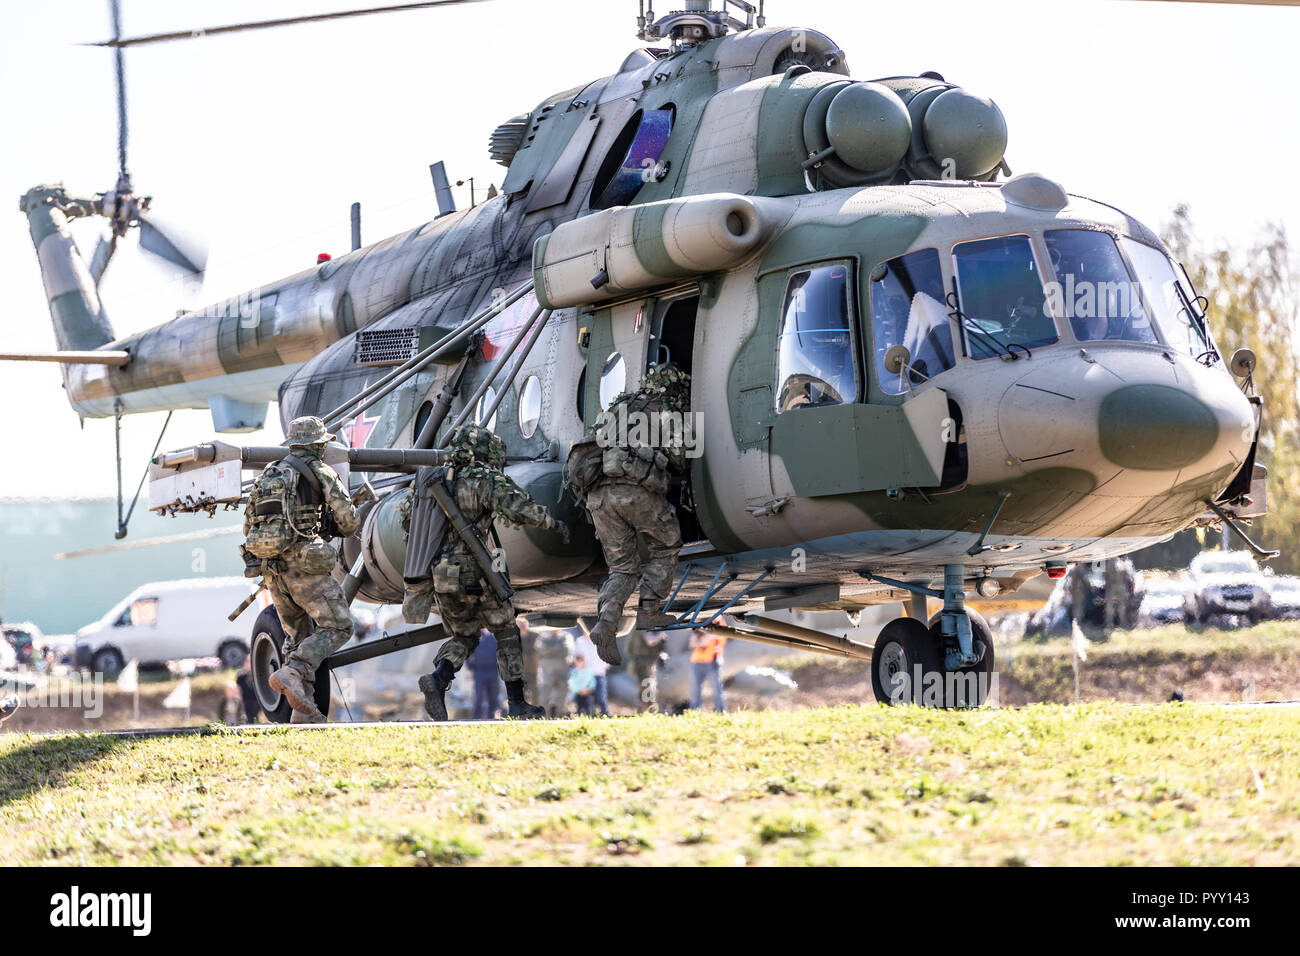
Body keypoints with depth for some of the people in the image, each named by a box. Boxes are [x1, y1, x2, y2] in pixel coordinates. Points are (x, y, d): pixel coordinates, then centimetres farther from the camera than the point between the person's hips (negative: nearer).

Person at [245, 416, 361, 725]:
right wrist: (334, 528, 21)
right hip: (305, 566, -6)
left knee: (298, 635, 16)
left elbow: (249, 526, 19)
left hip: (270, 568, 6)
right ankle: (292, 675, -22)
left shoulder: (268, 474, 18)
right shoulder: (322, 473, 1)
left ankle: (303, 708, 6)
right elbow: (349, 521, -3)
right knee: (337, 627, -1)